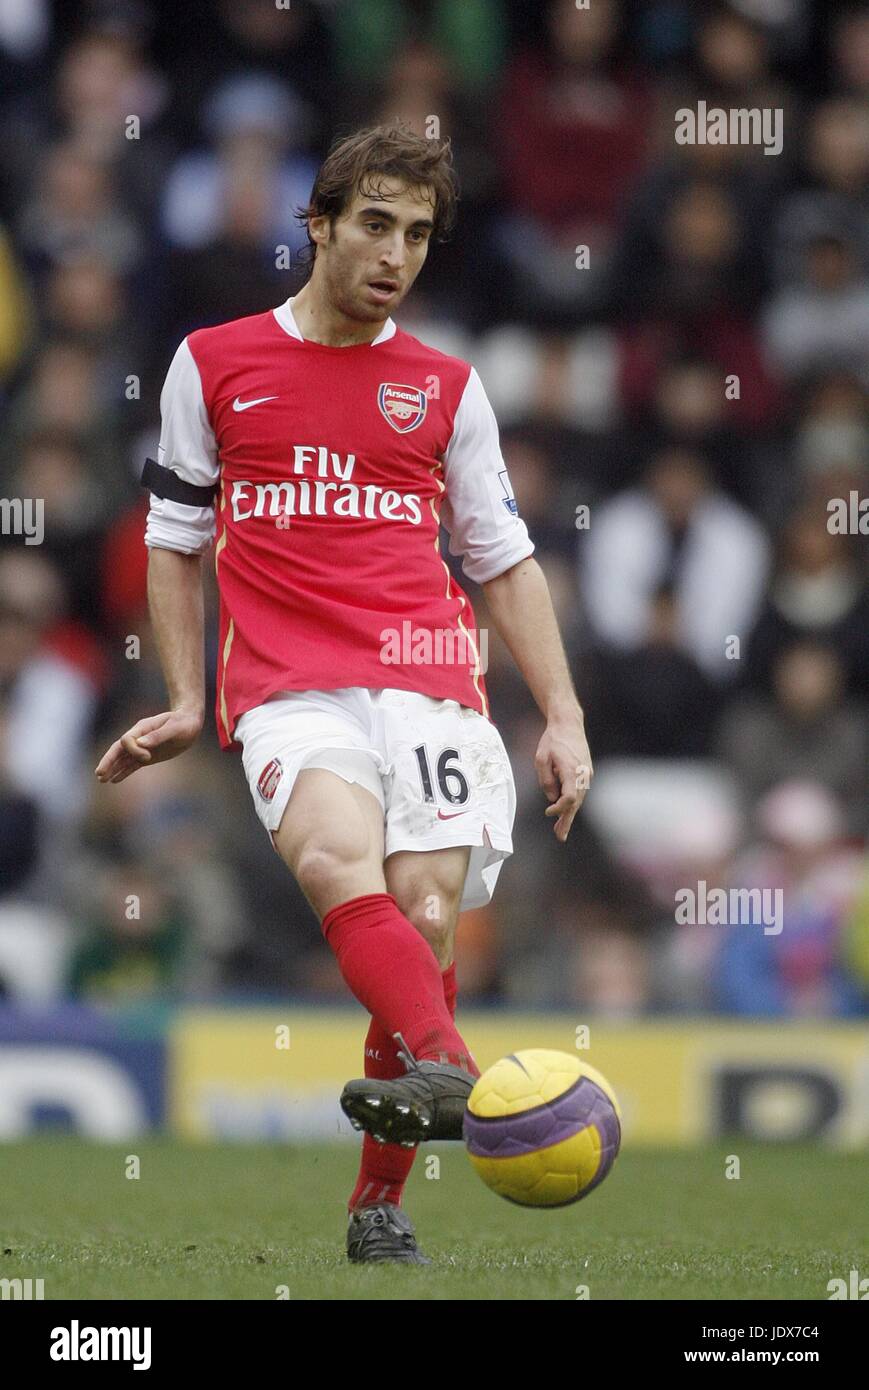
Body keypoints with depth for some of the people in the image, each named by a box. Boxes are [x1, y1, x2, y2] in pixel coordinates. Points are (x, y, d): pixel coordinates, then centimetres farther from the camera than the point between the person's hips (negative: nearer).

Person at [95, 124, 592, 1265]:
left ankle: (381, 1201, -1)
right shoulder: (214, 365, 13)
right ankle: (445, 1071, -53)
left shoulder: (445, 386, 17)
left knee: (425, 917, -12)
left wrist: (563, 719, 11)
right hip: (288, 688, -2)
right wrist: (185, 701, 11)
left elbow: (504, 559, 19)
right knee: (335, 860, -31)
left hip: (429, 677, 2)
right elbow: (174, 538, 19)